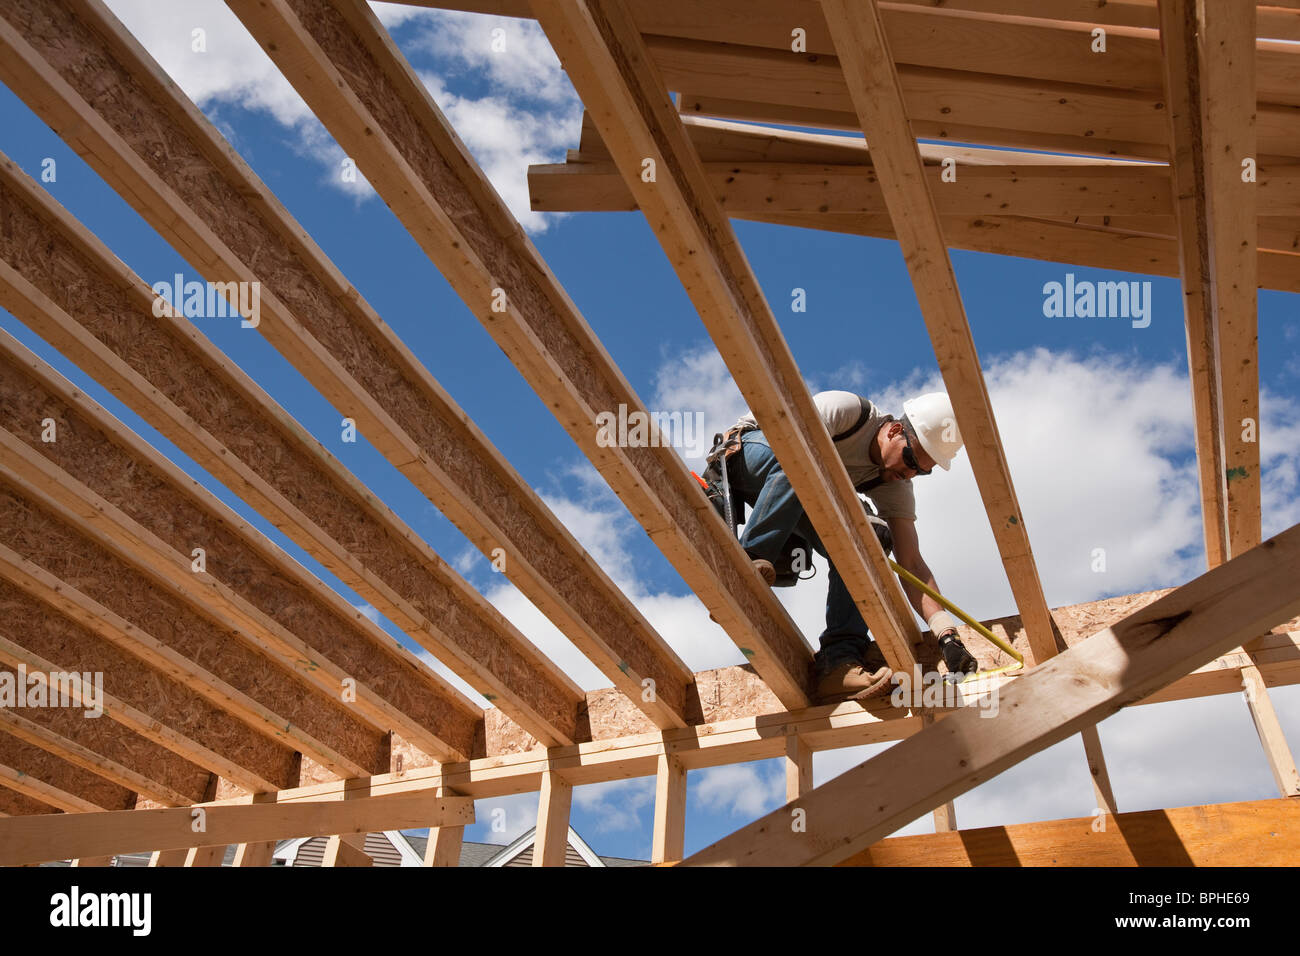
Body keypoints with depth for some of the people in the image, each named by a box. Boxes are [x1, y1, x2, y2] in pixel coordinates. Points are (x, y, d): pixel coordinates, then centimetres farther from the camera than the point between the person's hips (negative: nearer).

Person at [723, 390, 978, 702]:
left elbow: (913, 566, -17)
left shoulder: (895, 488, -12)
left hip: (801, 499, 5)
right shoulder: (848, 410, -28)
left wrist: (947, 635, -29)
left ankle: (839, 661, -28)